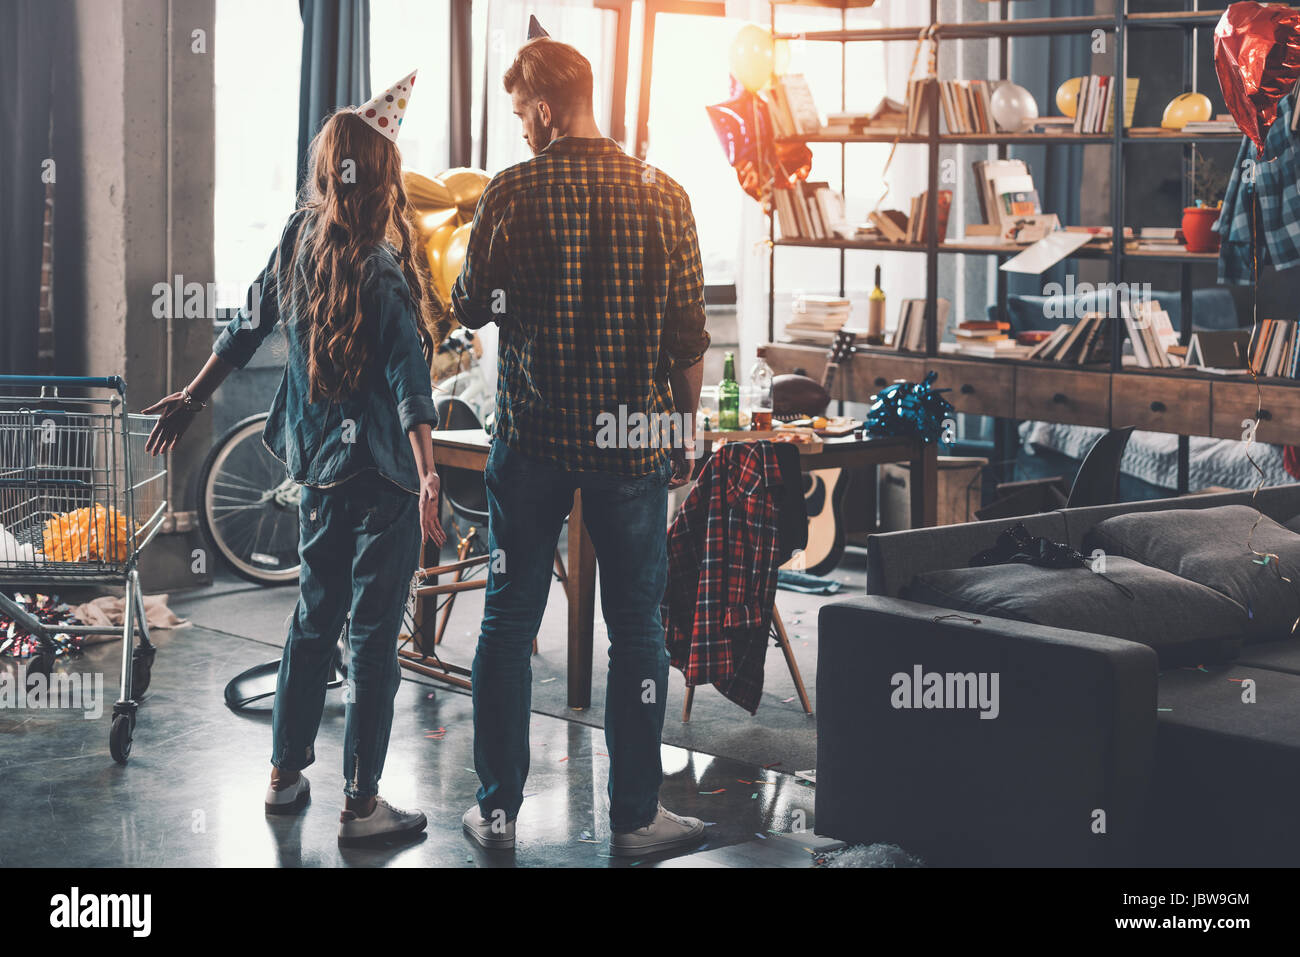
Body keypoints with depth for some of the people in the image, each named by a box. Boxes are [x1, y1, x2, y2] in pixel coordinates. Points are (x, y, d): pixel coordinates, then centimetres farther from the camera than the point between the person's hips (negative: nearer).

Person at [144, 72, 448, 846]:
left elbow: (246, 329, 14)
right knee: (375, 633, 0)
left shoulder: (296, 246, 2)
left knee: (315, 617, 19)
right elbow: (409, 385, -22)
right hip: (383, 471, -7)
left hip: (320, 463, 7)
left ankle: (287, 774, 29)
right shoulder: (382, 269, -17)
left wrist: (193, 398, 27)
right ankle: (362, 804, 5)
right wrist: (429, 482, -25)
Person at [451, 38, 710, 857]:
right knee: (637, 628, 9)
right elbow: (689, 338, 0)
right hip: (632, 440, 1)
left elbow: (471, 308, 3)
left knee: (509, 623, 10)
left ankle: (498, 810, 15)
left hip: (532, 437, 0)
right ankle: (636, 815, 14)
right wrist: (684, 436, 10)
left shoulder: (512, 194, -7)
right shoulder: (664, 196, -2)